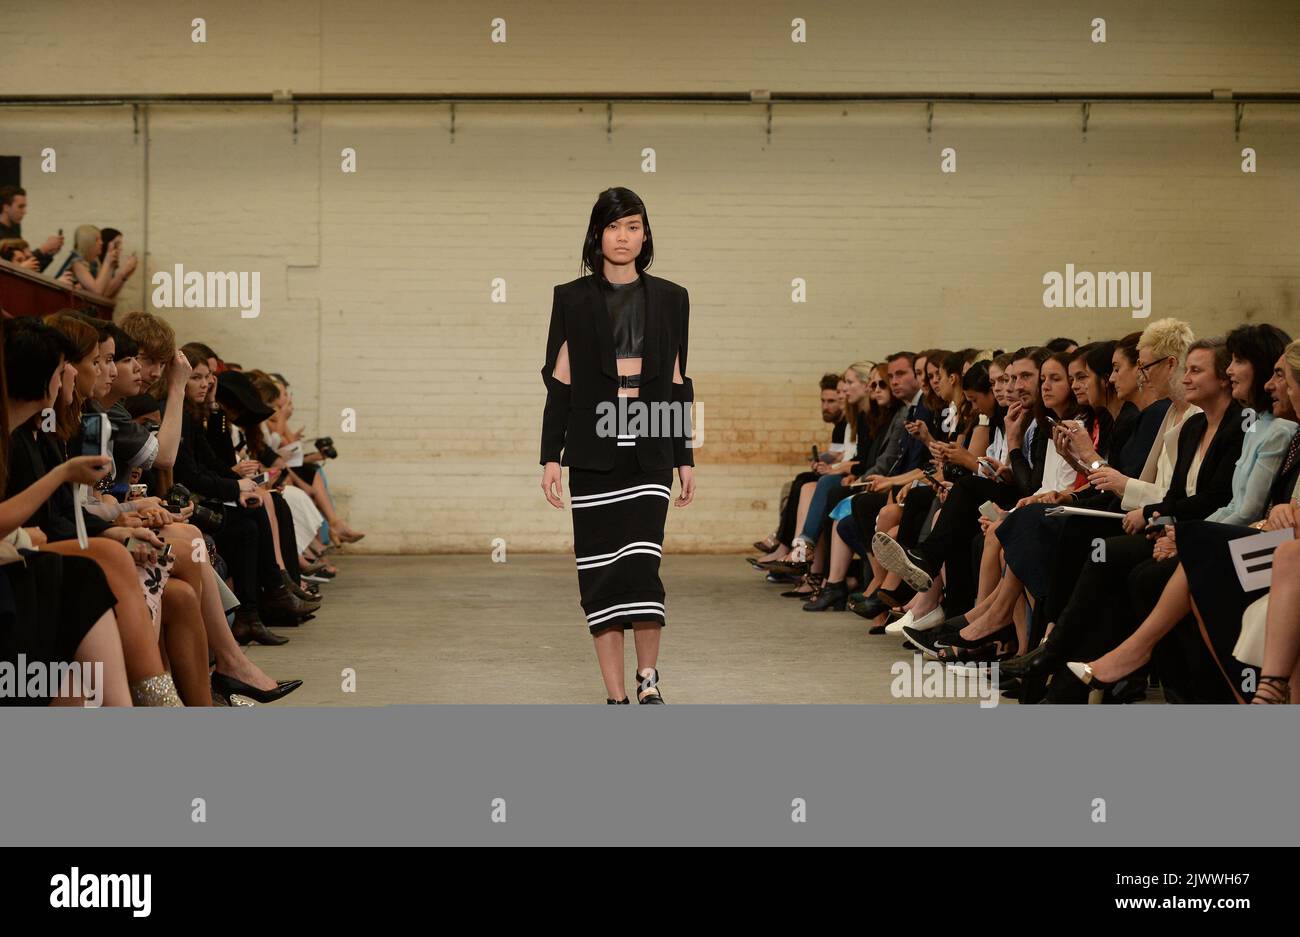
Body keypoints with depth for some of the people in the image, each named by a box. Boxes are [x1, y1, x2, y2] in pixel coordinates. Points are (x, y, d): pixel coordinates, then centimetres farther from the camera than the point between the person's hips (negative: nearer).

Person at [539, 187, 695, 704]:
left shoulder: (669, 298, 8)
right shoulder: (572, 299, 5)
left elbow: (677, 385, 10)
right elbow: (559, 382, 4)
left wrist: (685, 457, 7)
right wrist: (550, 456, -2)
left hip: (649, 449, 0)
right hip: (593, 449, 0)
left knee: (639, 561, -14)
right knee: (600, 569, 0)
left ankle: (647, 676, 4)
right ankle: (616, 695, 7)